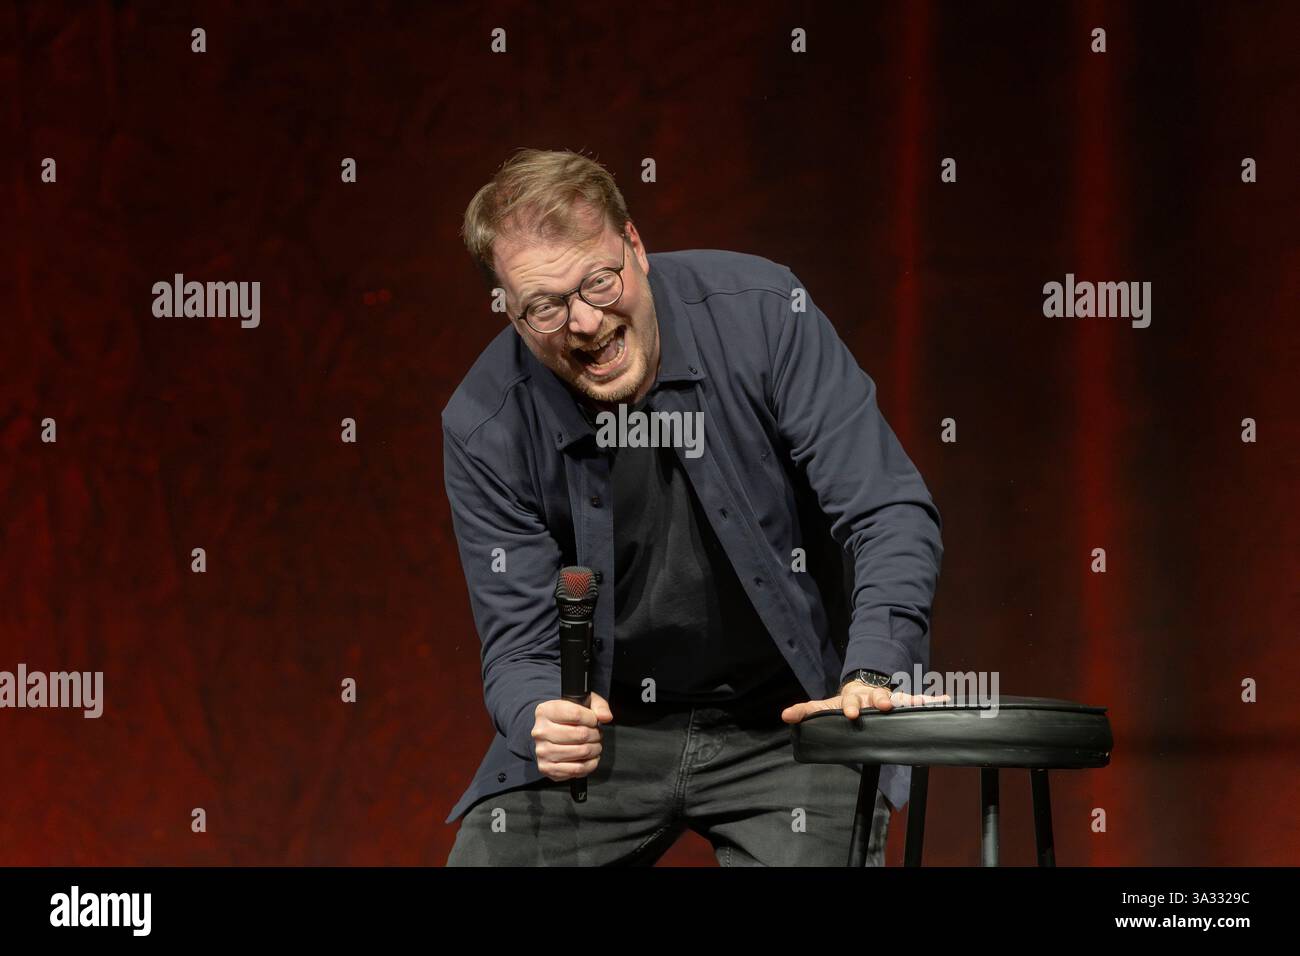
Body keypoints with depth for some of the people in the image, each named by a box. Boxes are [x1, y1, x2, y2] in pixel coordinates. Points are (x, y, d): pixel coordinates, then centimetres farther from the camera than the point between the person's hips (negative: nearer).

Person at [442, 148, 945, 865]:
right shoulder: (484, 427, -12)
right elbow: (520, 640, -10)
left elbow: (890, 514, -16)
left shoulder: (762, 313, -15)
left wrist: (871, 676, -32)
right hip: (606, 728, 1)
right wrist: (543, 719, -34)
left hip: (789, 719, -1)